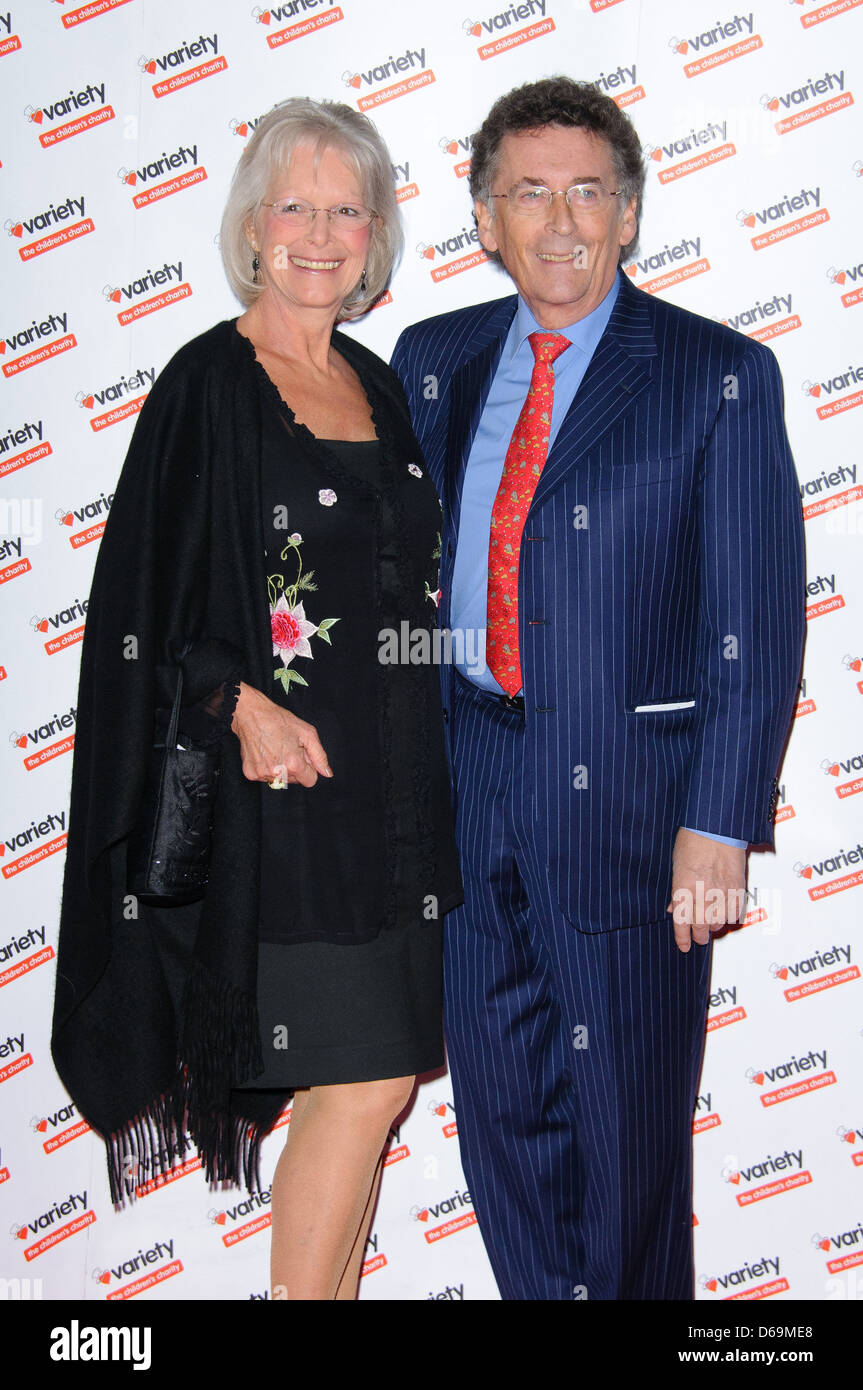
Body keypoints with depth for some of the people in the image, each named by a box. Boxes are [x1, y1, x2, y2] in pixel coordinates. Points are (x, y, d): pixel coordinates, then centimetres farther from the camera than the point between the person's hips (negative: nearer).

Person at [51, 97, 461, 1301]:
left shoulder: (378, 387, 14)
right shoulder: (208, 384, -5)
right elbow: (148, 598, -10)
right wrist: (243, 708, -20)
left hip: (394, 785, 7)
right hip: (283, 782, -6)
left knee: (370, 1077, 11)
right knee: (369, 1077, -6)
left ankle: (330, 1286, 26)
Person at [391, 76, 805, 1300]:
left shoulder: (720, 377, -6)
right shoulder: (432, 361, 7)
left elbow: (756, 623, -10)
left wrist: (719, 822, -15)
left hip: (625, 791, -4)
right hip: (465, 785, 4)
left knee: (628, 1113, 12)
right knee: (501, 1103, 17)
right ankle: (539, 1289, 39)